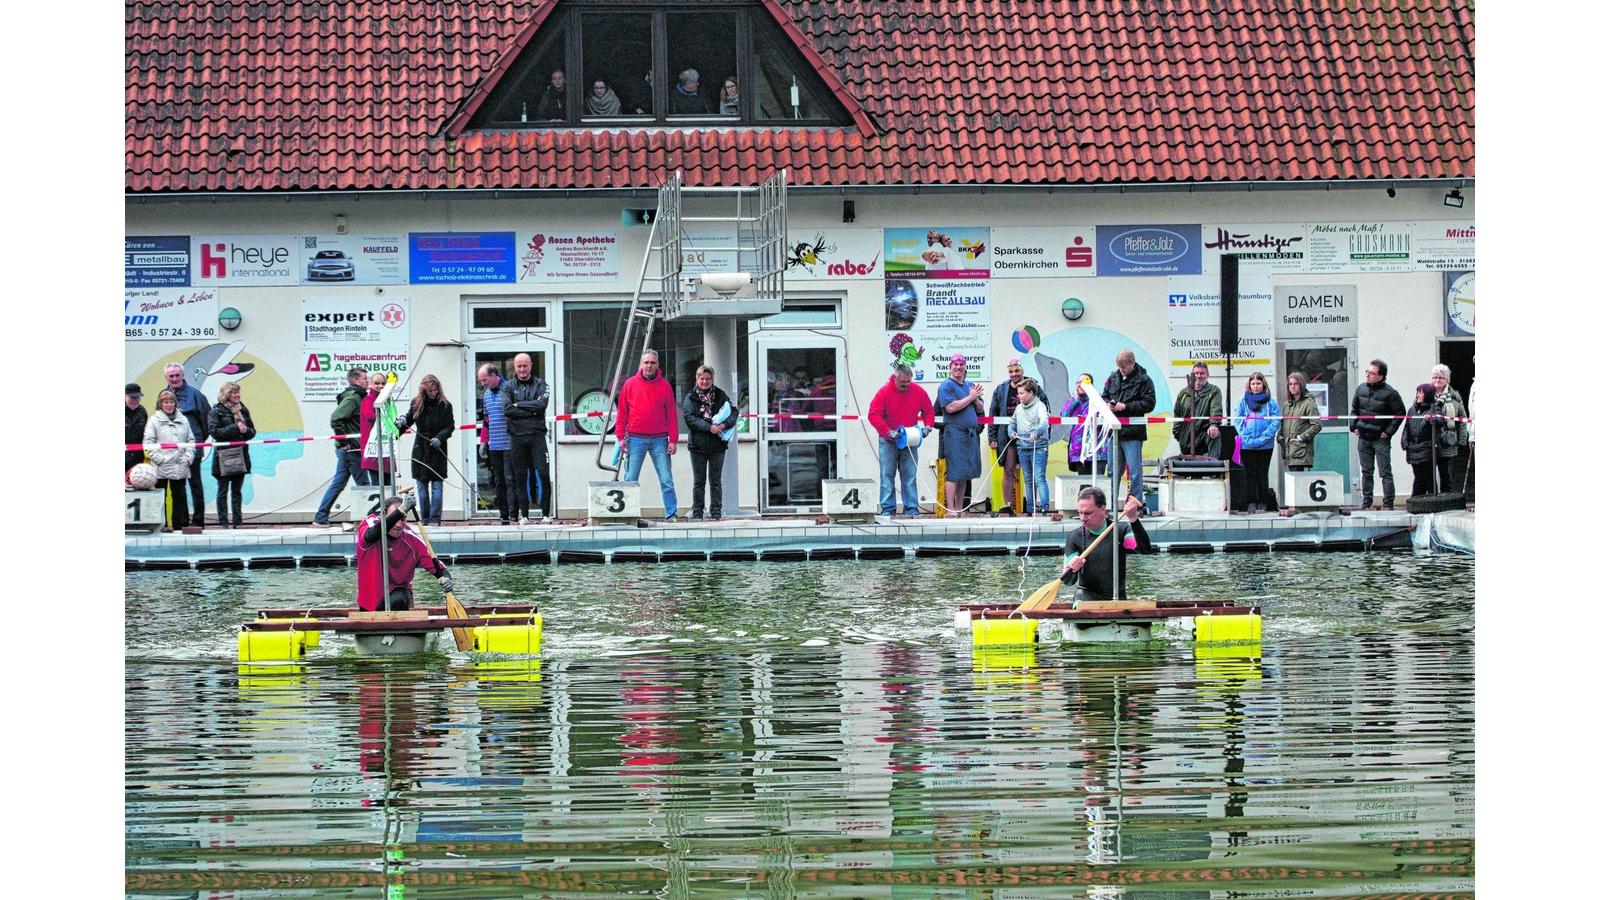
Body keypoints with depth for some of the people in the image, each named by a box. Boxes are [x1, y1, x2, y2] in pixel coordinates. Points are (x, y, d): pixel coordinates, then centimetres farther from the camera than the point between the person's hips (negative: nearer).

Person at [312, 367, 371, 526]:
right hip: (351, 448, -10)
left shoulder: (356, 397, 17)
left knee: (338, 483, 11)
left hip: (346, 449, 10)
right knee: (363, 483, -3)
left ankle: (320, 517, 12)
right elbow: (335, 419, -24)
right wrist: (344, 441, -20)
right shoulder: (353, 397, -13)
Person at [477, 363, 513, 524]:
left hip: (509, 443, -7)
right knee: (498, 482, 6)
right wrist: (483, 441, 17)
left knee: (510, 480, -9)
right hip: (494, 445, 7)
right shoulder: (486, 394, 15)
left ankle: (513, 515, -9)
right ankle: (504, 515, 9)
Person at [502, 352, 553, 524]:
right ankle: (523, 515, 9)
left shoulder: (540, 385, 9)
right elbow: (506, 408, -6)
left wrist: (519, 405, -6)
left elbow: (542, 404, -8)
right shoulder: (509, 387, 10)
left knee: (543, 474, -8)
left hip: (537, 435, -1)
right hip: (517, 437, 1)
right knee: (520, 477, 3)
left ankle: (547, 513, -3)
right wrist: (531, 411, -9)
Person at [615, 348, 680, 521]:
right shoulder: (630, 385, 5)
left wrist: (673, 440, -2)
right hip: (636, 439, 0)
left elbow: (671, 415, 4)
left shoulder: (664, 386, 5)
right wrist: (621, 437, -1)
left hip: (659, 439, 0)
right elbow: (622, 413, 6)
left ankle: (672, 514, 1)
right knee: (630, 480, 0)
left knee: (666, 480, -2)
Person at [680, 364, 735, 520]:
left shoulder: (720, 395, 6)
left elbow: (733, 413, 1)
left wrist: (724, 425, -19)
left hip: (717, 444, 1)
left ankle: (716, 512, 10)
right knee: (699, 482, 5)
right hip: (698, 445, -1)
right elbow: (689, 418, -10)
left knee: (716, 481, 5)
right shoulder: (691, 397, 2)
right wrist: (709, 427, -19)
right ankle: (697, 512, 10)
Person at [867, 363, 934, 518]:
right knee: (887, 475, -1)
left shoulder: (918, 392, -1)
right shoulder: (884, 392, -10)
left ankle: (911, 510, 4)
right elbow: (873, 415, -14)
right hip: (888, 441, -2)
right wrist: (889, 432, -22)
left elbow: (928, 411, 11)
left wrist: (927, 426, -7)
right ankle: (887, 509, 3)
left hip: (910, 441, 2)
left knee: (910, 476, 1)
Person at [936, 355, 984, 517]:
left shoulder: (969, 386, 18)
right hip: (954, 432, -7)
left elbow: (980, 408, 19)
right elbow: (951, 407, -18)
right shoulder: (946, 386, -4)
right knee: (954, 473, -10)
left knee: (964, 473, 9)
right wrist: (970, 397, -12)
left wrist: (976, 398, -2)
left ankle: (959, 509, 14)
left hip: (971, 433, 7)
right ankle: (950, 510, -10)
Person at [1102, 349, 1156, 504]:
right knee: (1113, 470, 13)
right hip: (1114, 431, 6)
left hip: (1132, 433, -6)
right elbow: (1104, 396, 23)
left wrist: (1126, 406, -15)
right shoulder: (1113, 378, 12)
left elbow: (1149, 404, -11)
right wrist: (1108, 404, -1)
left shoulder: (1143, 380, -5)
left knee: (1135, 472, -2)